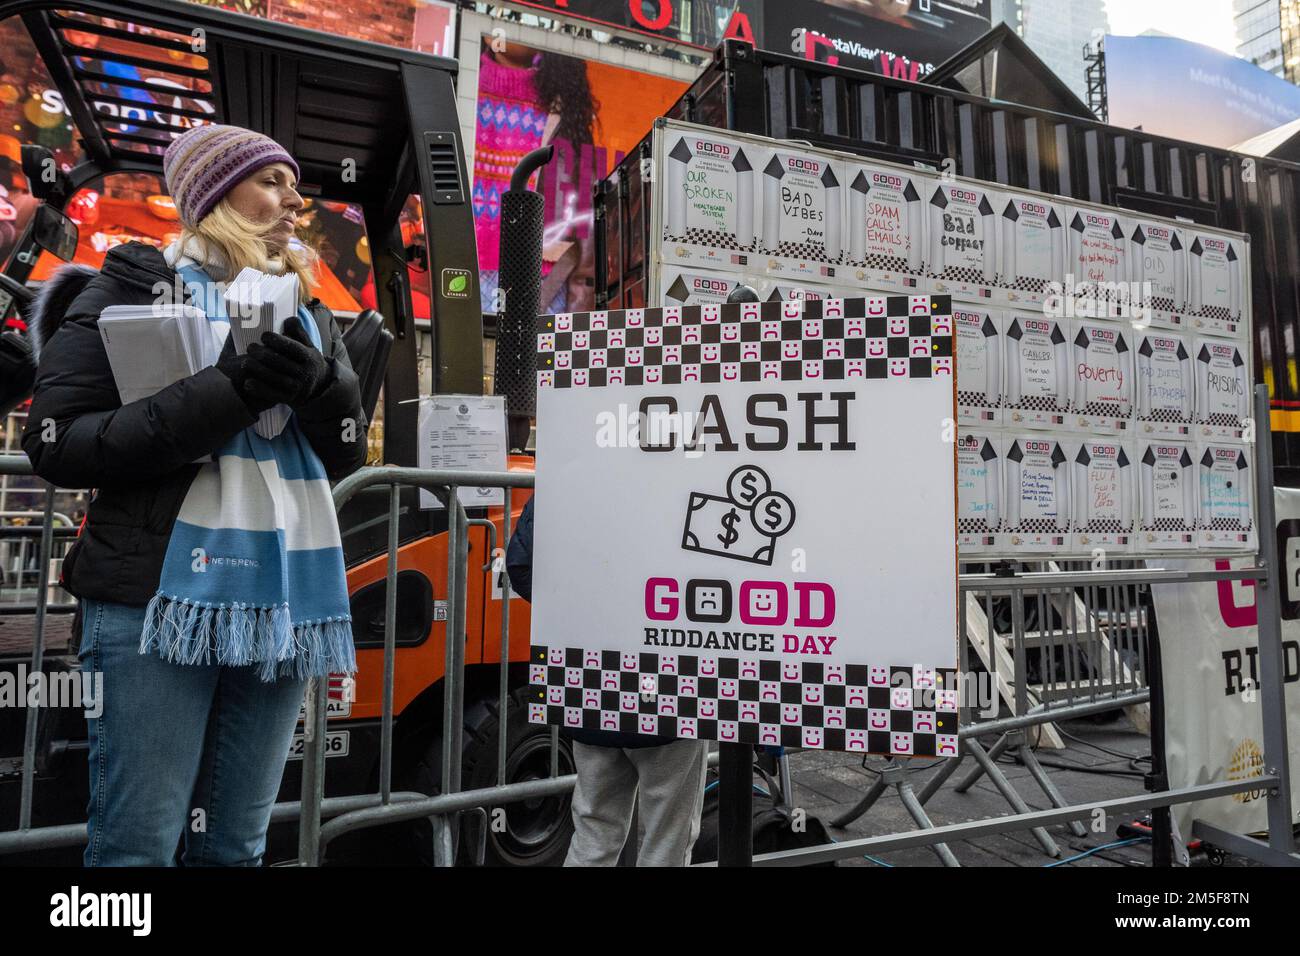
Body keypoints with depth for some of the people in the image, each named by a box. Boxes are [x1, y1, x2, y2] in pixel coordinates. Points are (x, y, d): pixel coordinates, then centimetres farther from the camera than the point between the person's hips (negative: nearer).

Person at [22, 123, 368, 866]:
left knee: (235, 845, 11)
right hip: (166, 594, -4)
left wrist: (317, 384, -9)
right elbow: (57, 442, -6)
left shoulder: (307, 312, 17)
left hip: (284, 600, 5)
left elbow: (348, 456, 12)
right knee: (137, 843, 0)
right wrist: (226, 393, -17)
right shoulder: (135, 285, 2)